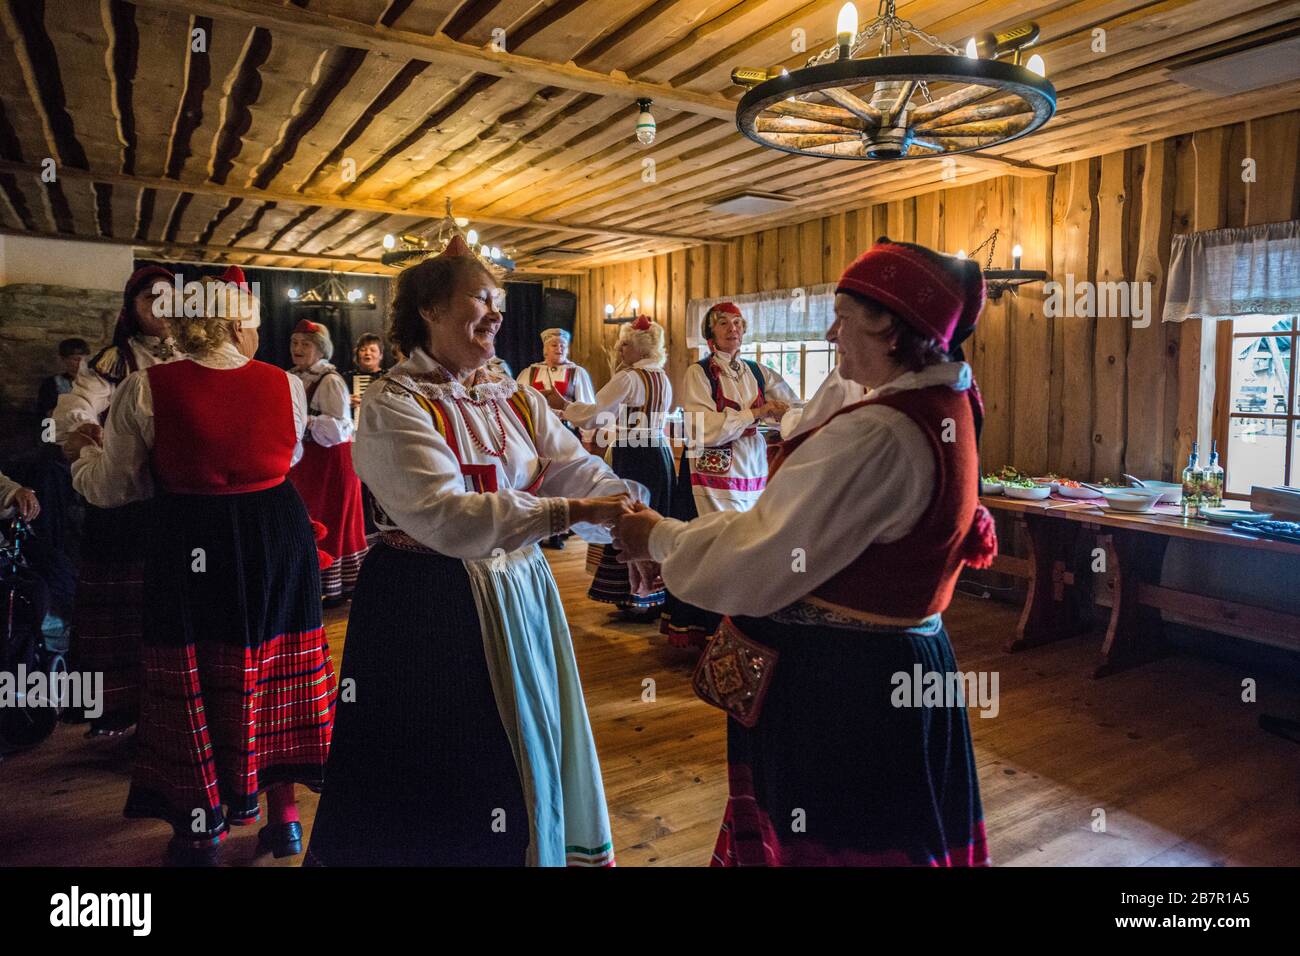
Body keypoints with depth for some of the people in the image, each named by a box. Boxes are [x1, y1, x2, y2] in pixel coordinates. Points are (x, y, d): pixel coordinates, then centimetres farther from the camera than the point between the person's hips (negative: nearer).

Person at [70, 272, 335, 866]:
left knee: (193, 678, 14)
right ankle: (282, 815, 27)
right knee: (273, 669, 15)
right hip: (277, 538, 2)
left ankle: (201, 830, 28)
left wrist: (85, 454, 20)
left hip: (189, 550, -1)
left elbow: (110, 489, -1)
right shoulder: (286, 385, -5)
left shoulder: (147, 389, -10)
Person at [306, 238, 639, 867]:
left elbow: (581, 472, -5)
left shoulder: (516, 400, 7)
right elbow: (442, 514, -26)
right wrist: (566, 512, -33)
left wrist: (637, 519, -24)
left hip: (518, 594, 6)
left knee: (530, 748, 18)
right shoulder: (394, 406, -12)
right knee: (444, 775, 8)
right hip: (430, 607, -6)